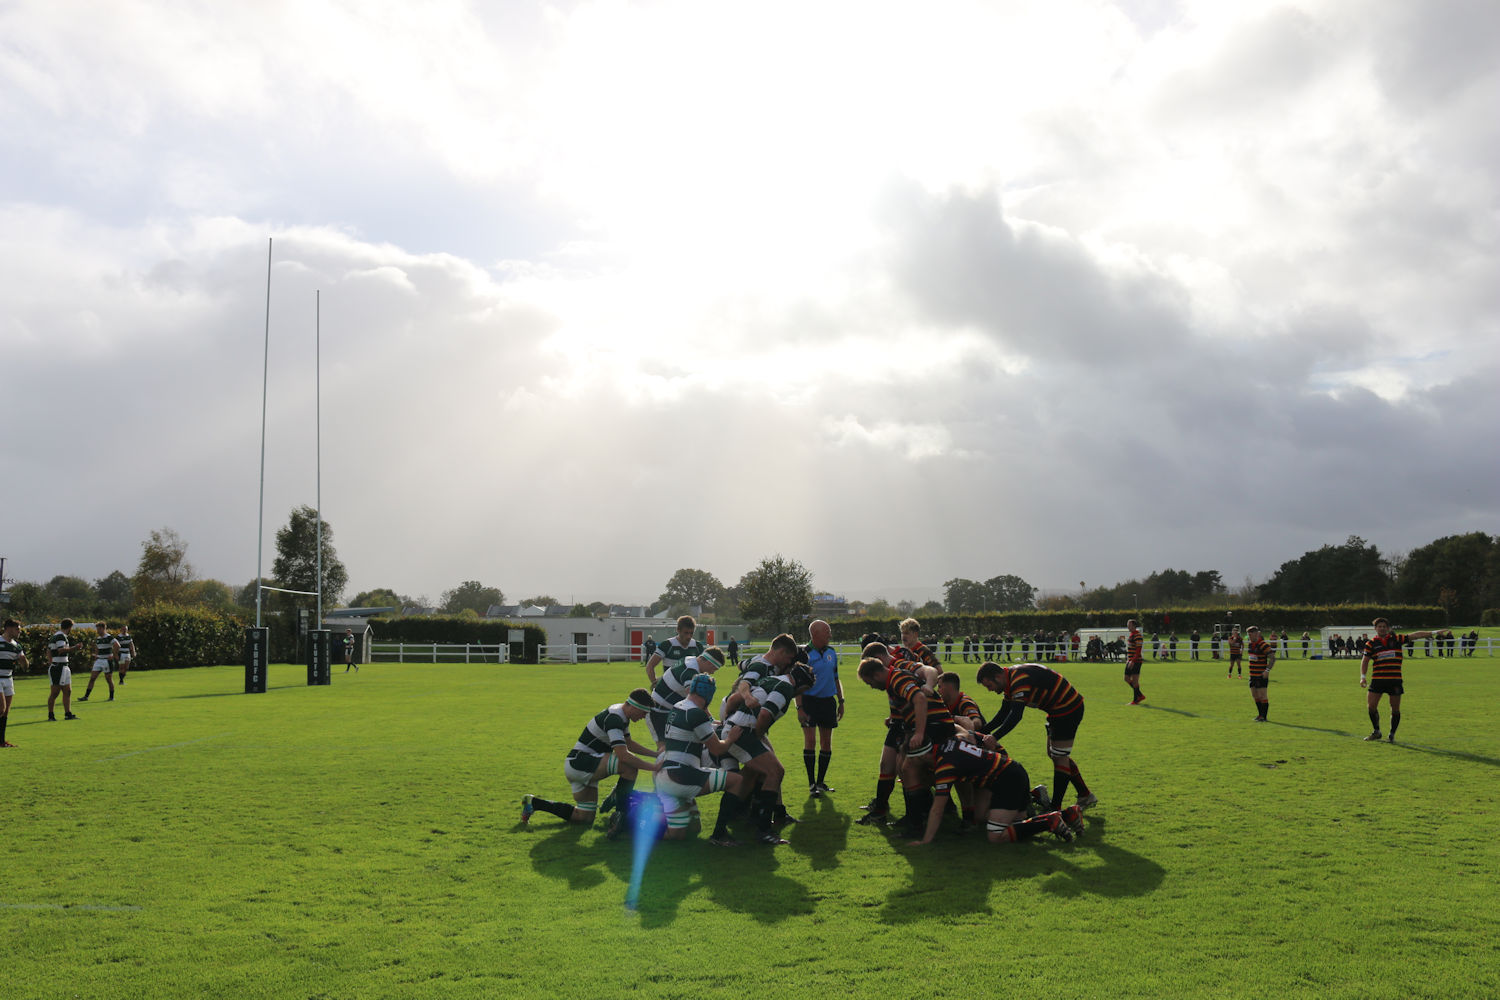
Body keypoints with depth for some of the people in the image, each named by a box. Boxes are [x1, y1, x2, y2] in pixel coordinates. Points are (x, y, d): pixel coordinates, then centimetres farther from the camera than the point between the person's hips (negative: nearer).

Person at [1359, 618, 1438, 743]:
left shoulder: (1396, 639, 8)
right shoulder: (1371, 644, 6)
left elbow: (1414, 635, 7)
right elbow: (1365, 660, 5)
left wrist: (1432, 633, 0)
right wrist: (1363, 676, -6)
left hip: (1395, 680, 0)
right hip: (1377, 680, 0)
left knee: (1395, 709, 2)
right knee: (1371, 706, -4)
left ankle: (1392, 735, 17)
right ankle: (1376, 731, 16)